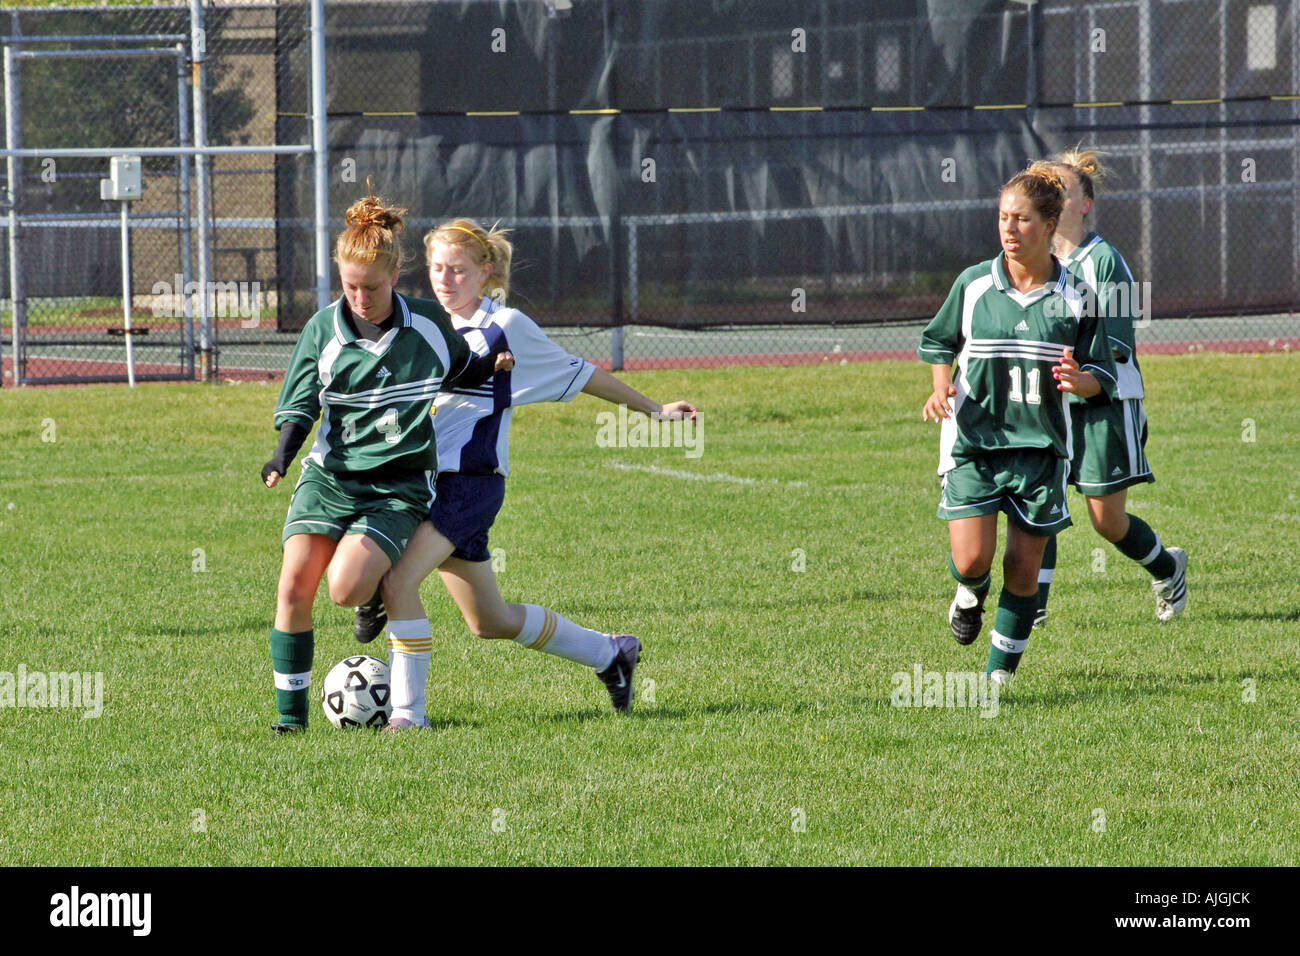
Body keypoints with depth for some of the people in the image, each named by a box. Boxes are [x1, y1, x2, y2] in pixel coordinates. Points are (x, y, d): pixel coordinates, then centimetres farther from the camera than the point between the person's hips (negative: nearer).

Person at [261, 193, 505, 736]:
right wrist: (283, 456, -17)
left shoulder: (427, 325, 0)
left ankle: (380, 594, 16)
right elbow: (298, 407, 2)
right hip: (330, 476, 2)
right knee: (294, 586, -15)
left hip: (399, 485, -2)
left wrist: (499, 364, -1)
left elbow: (465, 372, 19)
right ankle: (291, 713, -2)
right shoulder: (323, 331, -1)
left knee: (345, 588, -22)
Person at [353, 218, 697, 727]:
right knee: (489, 621, 14)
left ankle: (408, 712, -15)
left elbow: (578, 374, 4)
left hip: (471, 484, -7)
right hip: (428, 483, 7)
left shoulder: (504, 327, -5)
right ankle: (610, 653, 33)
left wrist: (652, 408, 9)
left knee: (398, 580, -23)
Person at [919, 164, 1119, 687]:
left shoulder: (1074, 296, -2)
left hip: (1040, 447, 0)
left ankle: (1001, 670, 21)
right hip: (973, 441, 0)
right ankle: (971, 593, 26)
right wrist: (941, 387, -3)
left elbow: (1103, 376, 4)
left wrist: (1080, 380, -18)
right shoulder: (973, 285, -1)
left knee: (1024, 570, 3)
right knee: (972, 559, -12)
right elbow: (938, 341, 15)